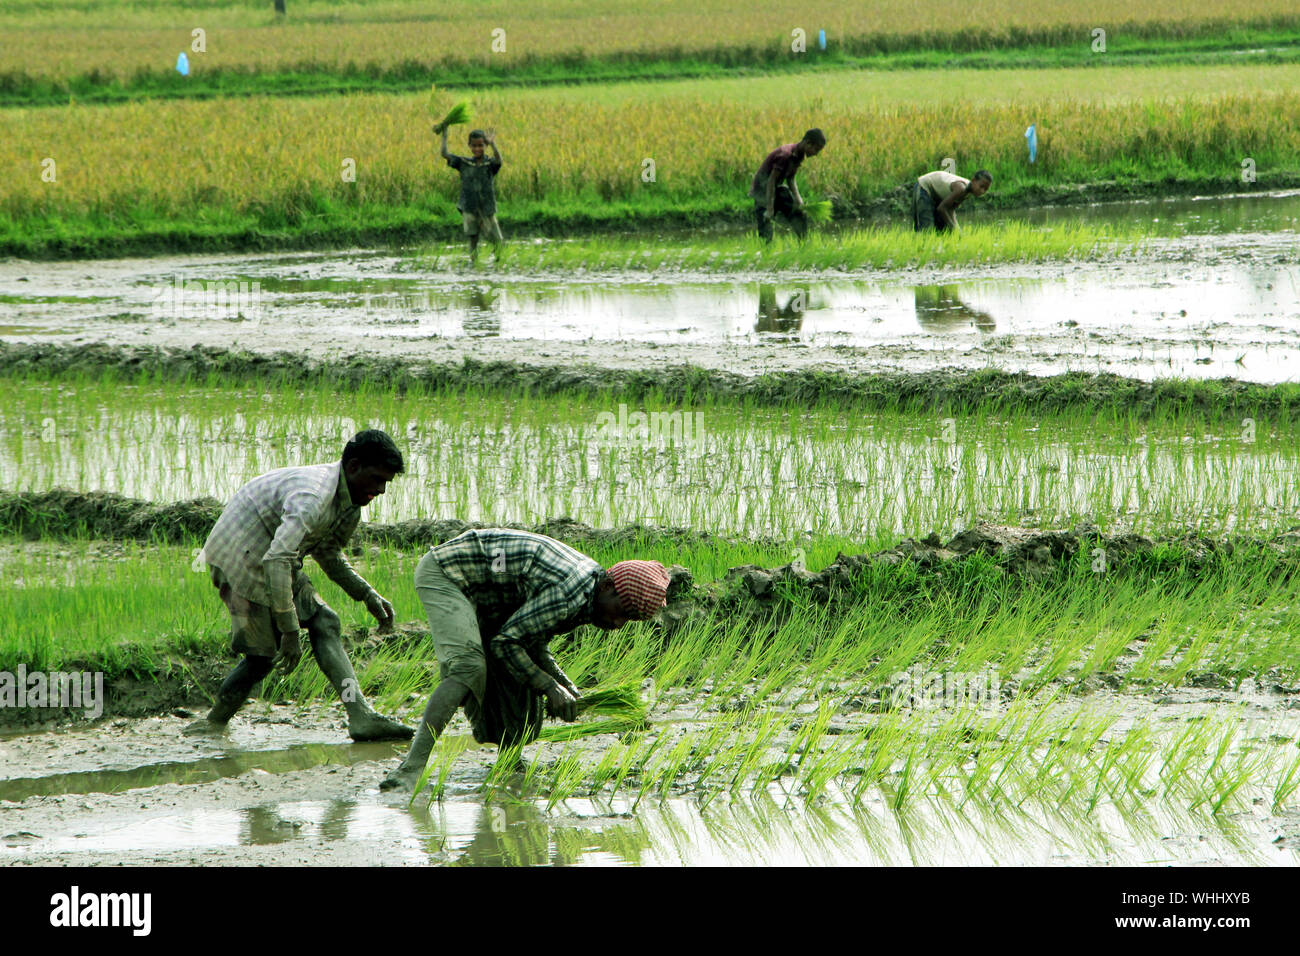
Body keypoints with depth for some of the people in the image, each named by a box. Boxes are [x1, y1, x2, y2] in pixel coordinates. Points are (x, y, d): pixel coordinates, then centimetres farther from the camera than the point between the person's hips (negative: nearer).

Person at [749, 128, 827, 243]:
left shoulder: (799, 156, 0)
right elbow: (771, 180, -29)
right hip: (763, 189, -9)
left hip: (778, 188, 9)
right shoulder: (785, 155, -28)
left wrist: (797, 198, -6)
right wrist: (769, 208, -31)